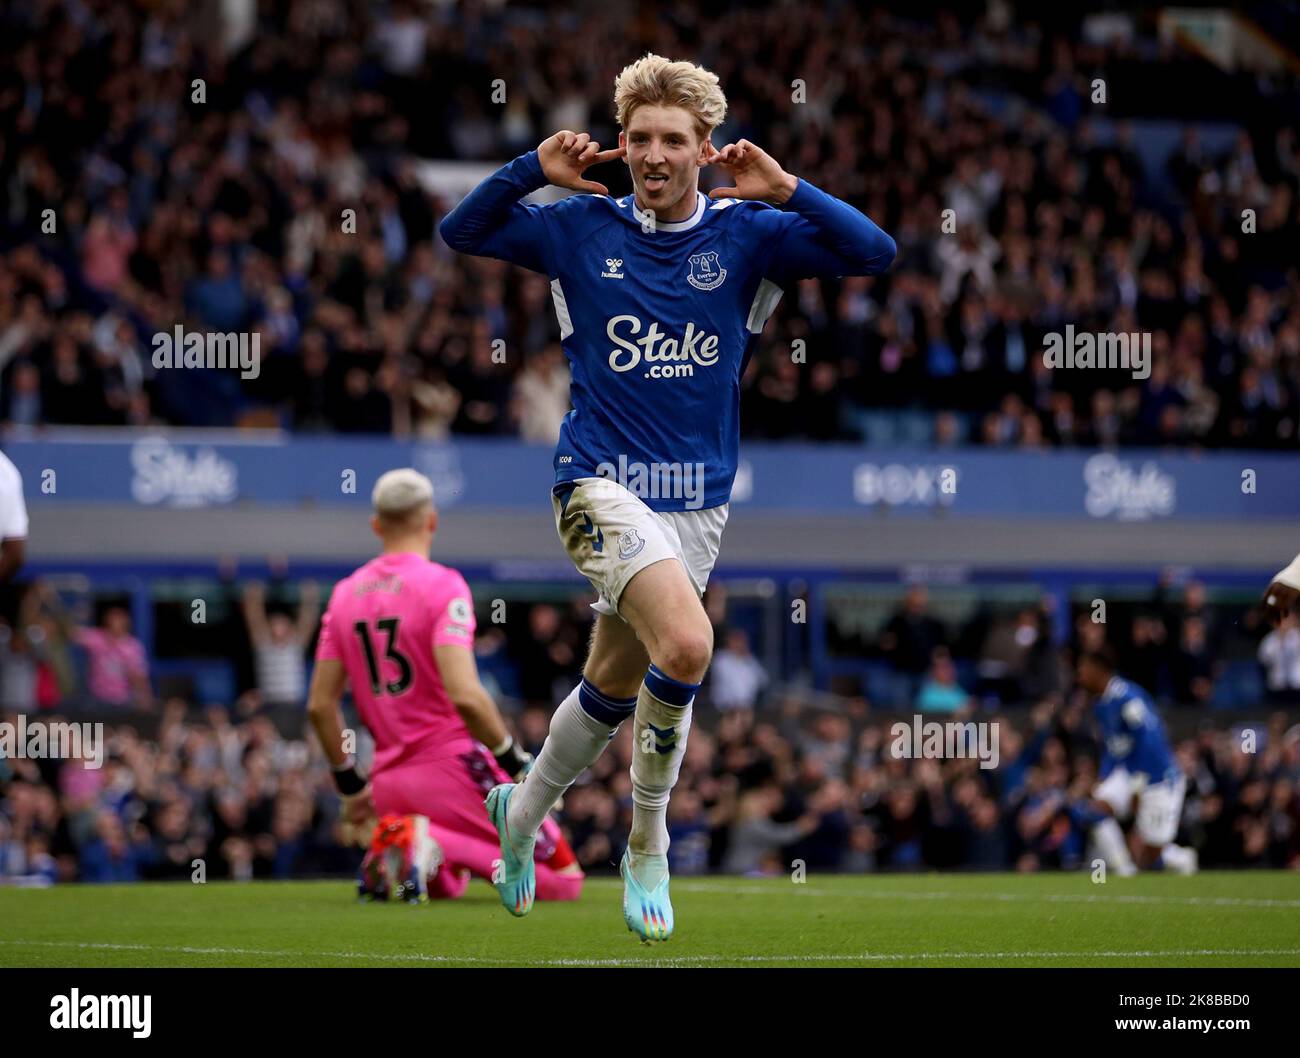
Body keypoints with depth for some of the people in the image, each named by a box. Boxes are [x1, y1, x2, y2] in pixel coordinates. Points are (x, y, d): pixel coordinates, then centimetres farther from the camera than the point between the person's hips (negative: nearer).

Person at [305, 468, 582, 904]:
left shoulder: (345, 594, 8)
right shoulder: (441, 585, -12)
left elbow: (320, 704, 9)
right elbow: (464, 695, -24)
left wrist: (350, 784, 20)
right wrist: (516, 764, -13)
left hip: (389, 783, 7)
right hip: (451, 766, -7)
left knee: (446, 884, 32)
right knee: (563, 880, 1)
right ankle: (435, 844, -19)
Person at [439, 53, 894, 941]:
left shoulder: (747, 233, 1)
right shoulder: (583, 229, 1)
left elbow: (874, 251, -7)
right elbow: (461, 231, 6)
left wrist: (784, 190, -17)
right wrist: (534, 170, -9)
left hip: (698, 498, 3)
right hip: (602, 482, -3)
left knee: (614, 688, 13)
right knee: (685, 643, -27)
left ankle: (523, 811, 41)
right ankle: (649, 846, -8)